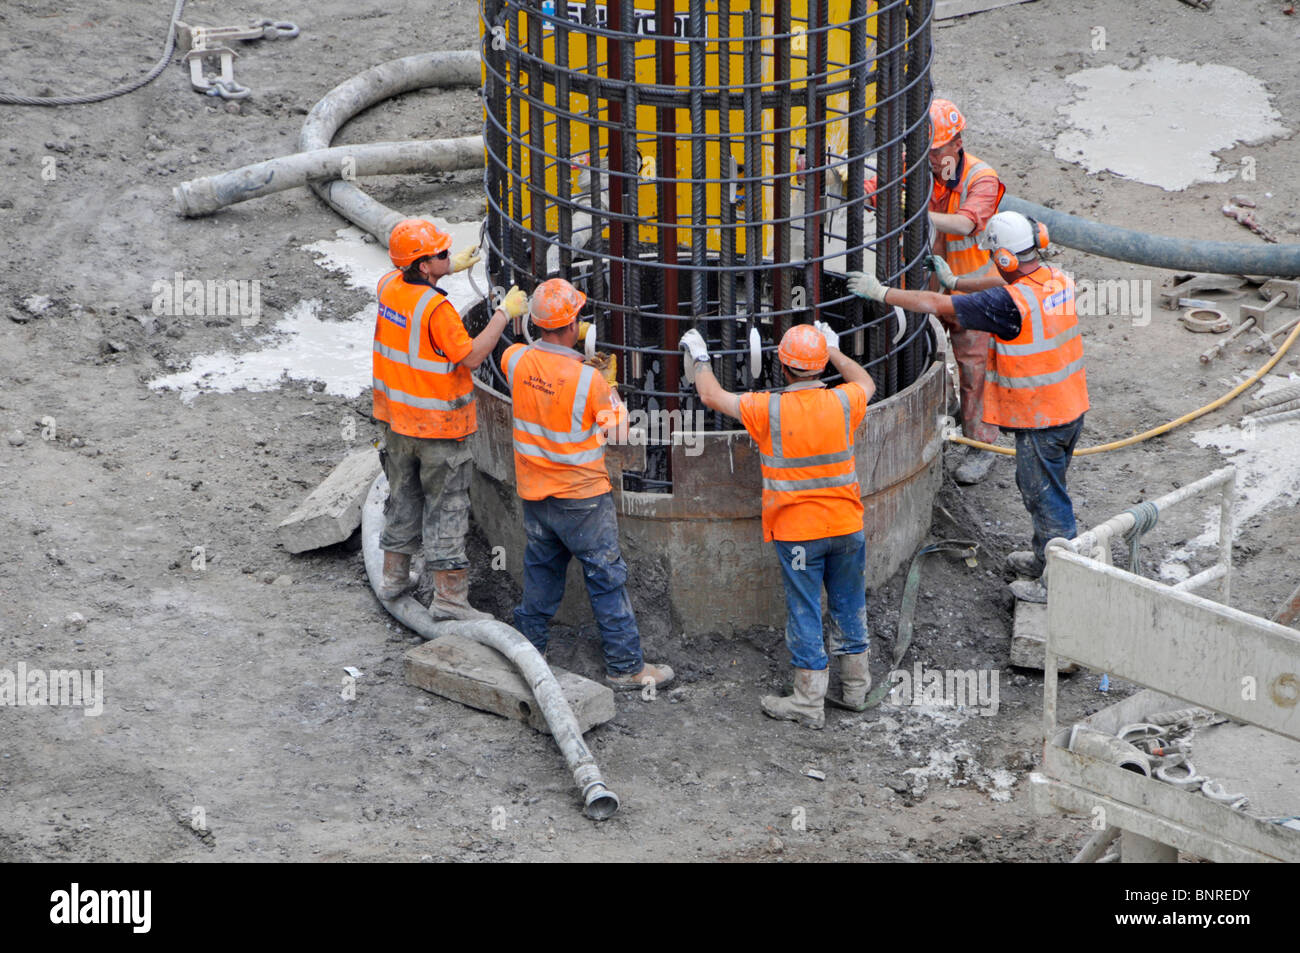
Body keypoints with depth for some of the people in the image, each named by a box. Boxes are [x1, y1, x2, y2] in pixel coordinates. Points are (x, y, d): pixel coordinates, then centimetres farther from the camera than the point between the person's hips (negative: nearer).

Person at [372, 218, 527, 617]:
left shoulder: (389, 286, -3)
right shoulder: (436, 307, -27)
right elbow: (470, 356, -23)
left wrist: (451, 267, 23)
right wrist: (504, 313, -17)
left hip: (396, 419, 8)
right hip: (438, 426, -7)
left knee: (403, 496, 22)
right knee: (446, 508, 2)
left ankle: (394, 576, 34)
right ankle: (449, 596, 4)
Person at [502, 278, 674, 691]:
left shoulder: (518, 361, -10)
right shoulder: (588, 380, -23)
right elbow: (618, 432, -10)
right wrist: (611, 391, 4)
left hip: (534, 495, 5)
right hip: (582, 497, -5)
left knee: (540, 572, 22)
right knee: (606, 579, 4)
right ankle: (625, 665, 9)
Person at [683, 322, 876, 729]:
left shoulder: (769, 410, -16)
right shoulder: (843, 402, -7)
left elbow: (712, 396, -2)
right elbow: (867, 383, 19)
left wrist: (700, 358, 14)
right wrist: (835, 351, 30)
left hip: (798, 530, -4)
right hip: (846, 525, 4)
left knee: (804, 613, 4)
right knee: (849, 607, 16)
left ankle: (809, 702, 9)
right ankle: (855, 689, 28)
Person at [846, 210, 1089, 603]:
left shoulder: (1012, 303, -28)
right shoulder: (1058, 280, -4)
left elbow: (936, 305, -21)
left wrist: (880, 292, -10)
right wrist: (955, 280, 24)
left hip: (1040, 421, -8)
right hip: (1071, 407, 8)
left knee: (1046, 497, 6)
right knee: (1037, 486, 26)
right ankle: (1044, 558, 43)